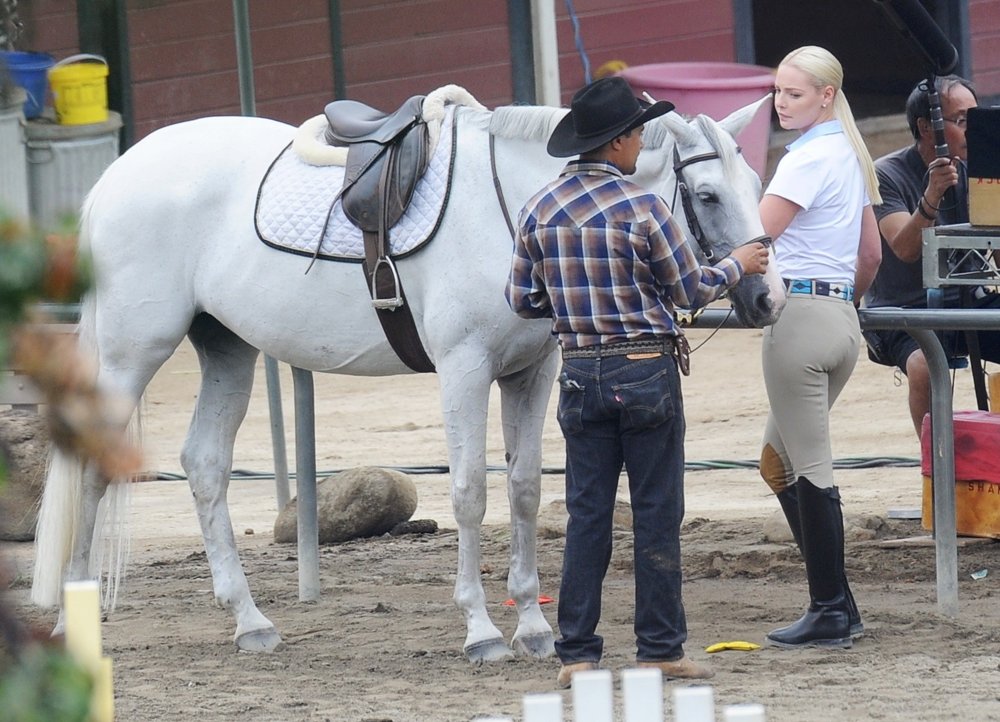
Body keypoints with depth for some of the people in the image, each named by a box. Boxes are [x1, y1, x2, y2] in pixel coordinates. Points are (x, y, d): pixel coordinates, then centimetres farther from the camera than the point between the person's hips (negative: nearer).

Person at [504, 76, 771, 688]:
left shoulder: (540, 211, 1)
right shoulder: (642, 208, -14)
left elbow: (523, 300, 8)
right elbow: (692, 292, -5)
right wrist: (738, 265, 13)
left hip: (581, 375, 5)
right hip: (646, 372, -5)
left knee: (586, 515, 8)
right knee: (657, 515, 3)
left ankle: (577, 654, 6)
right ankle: (660, 648, 6)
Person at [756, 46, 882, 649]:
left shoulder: (808, 158, -12)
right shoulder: (850, 155, 16)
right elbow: (872, 252, 22)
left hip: (799, 312, -9)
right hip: (843, 321, 9)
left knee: (808, 469, -4)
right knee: (779, 460, 17)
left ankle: (831, 614, -2)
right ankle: (838, 604, 16)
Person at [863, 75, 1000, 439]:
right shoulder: (886, 175, -8)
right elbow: (905, 249, -21)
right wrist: (931, 197, -37)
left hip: (967, 303, 5)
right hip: (905, 311, -5)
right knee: (926, 366, -36)